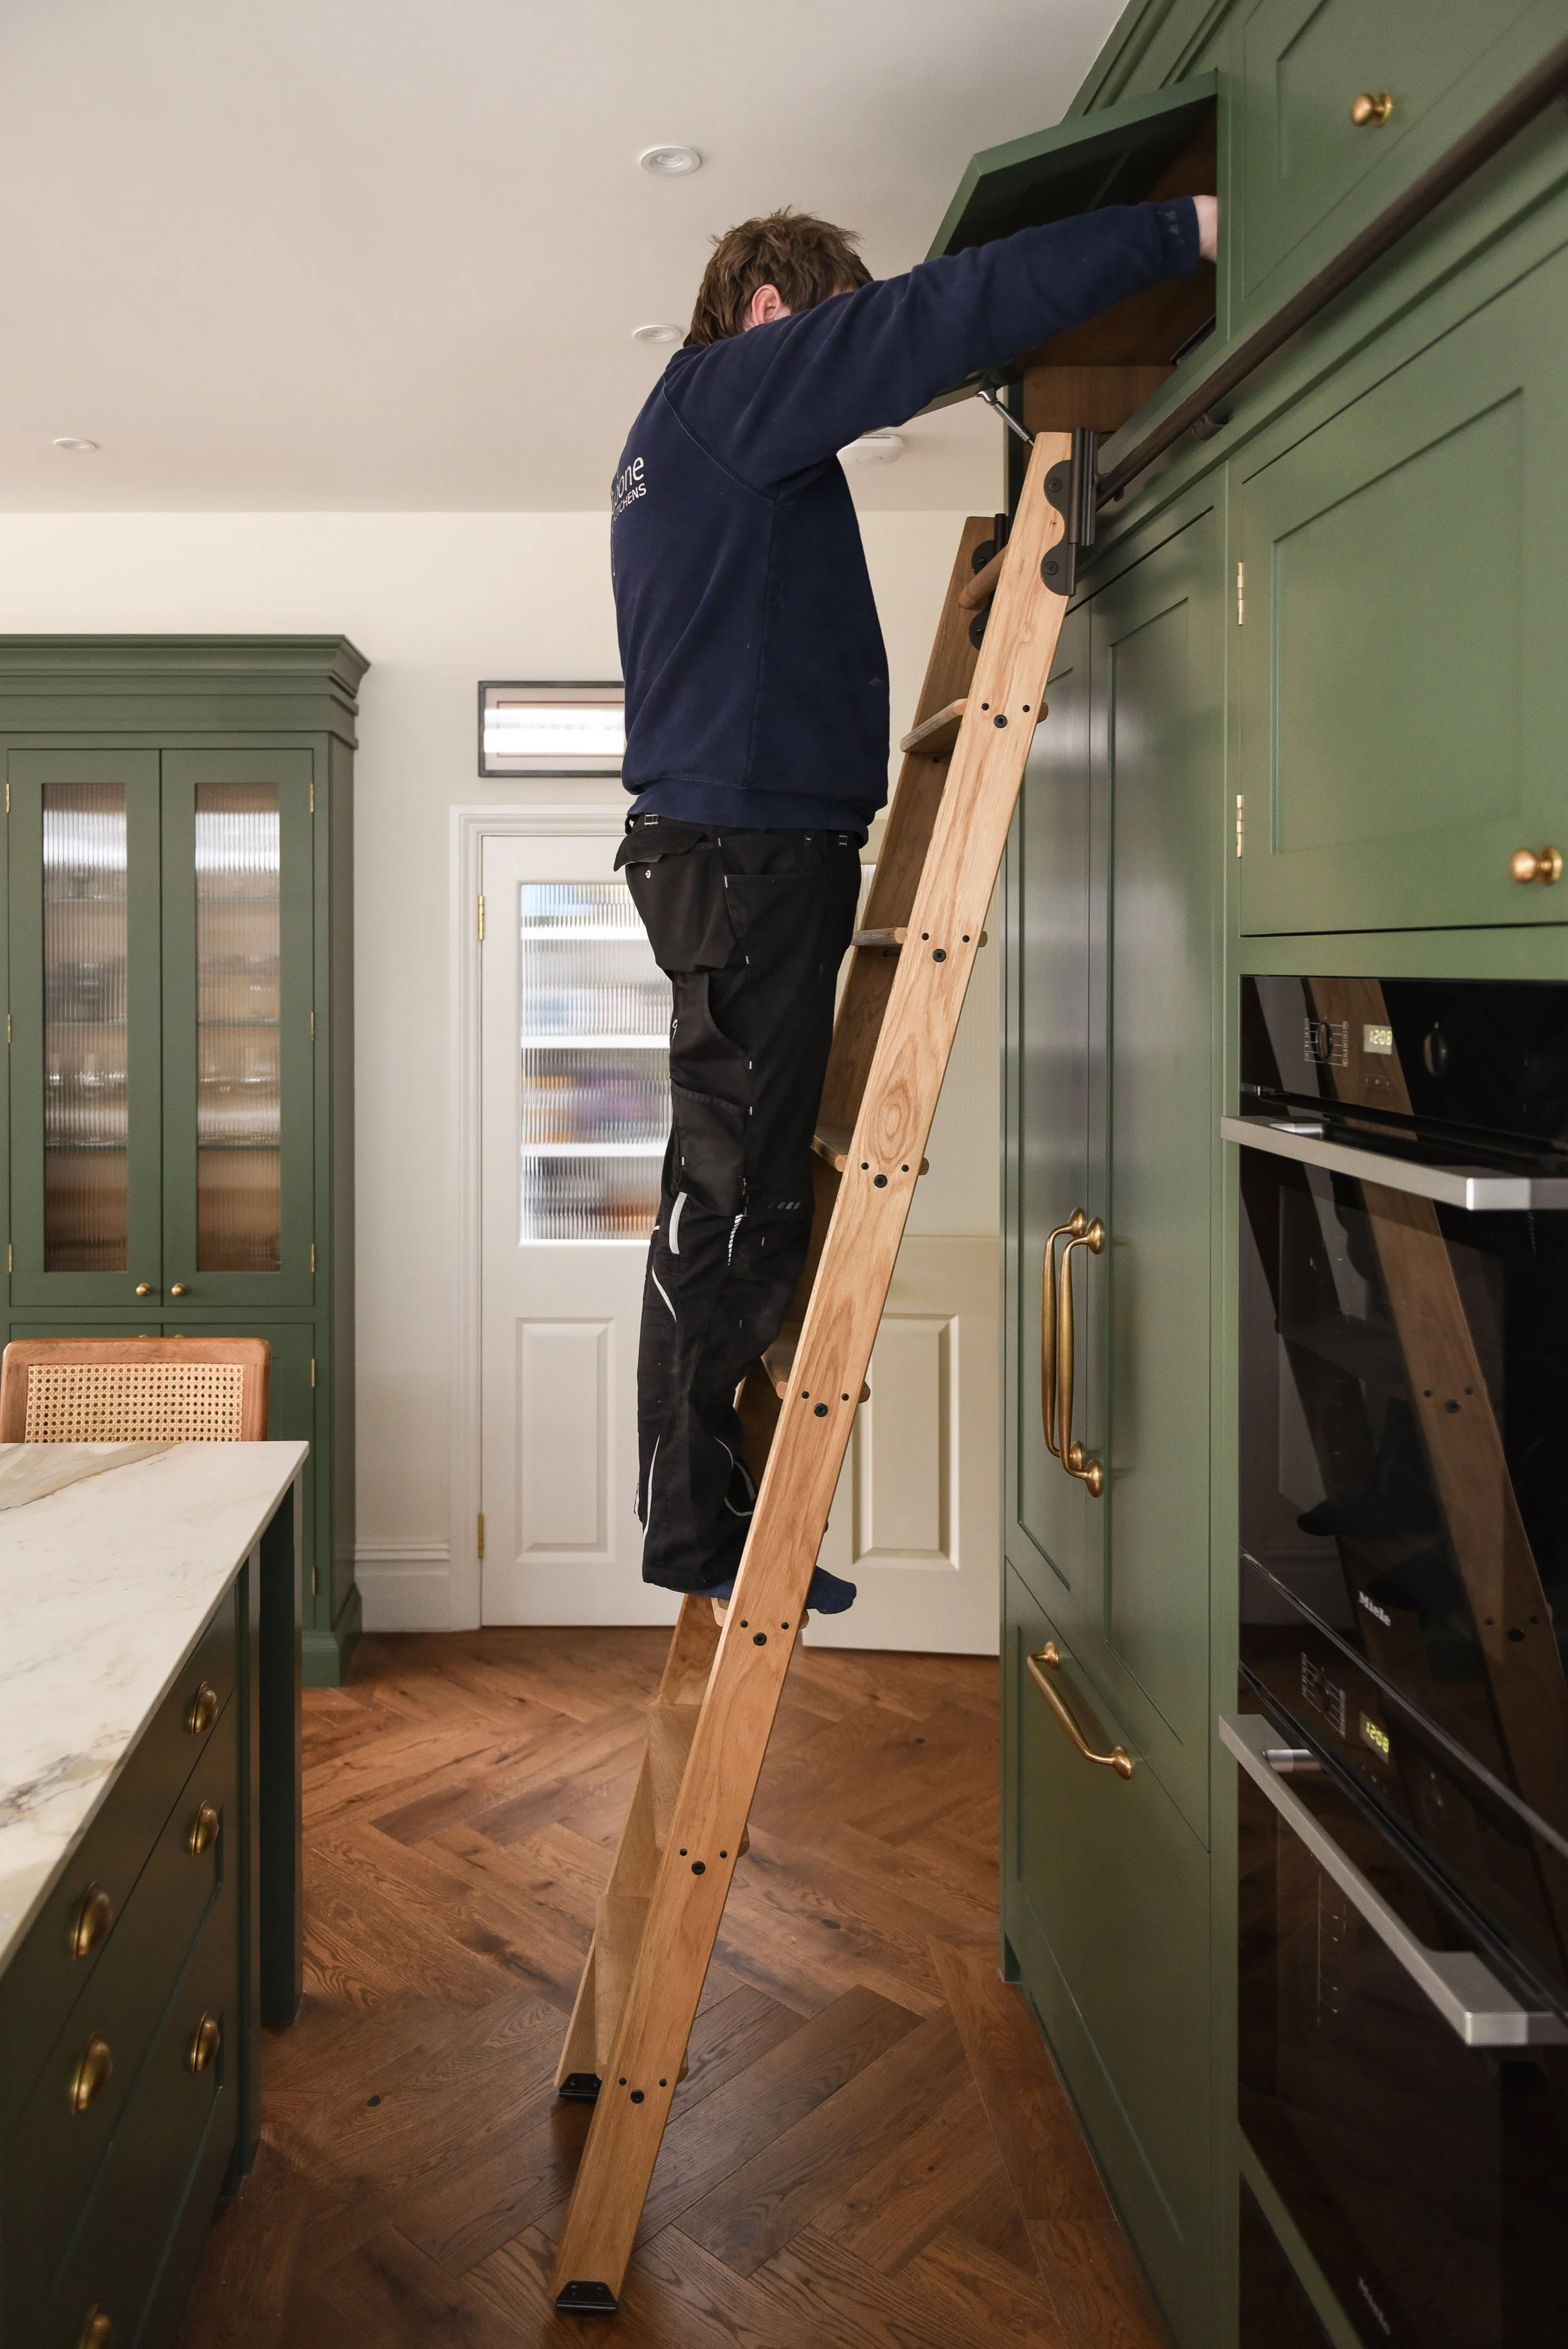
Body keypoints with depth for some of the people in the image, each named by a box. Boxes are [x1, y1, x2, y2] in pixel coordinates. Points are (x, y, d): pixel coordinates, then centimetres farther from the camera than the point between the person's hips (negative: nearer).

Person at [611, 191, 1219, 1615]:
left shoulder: (687, 434, 28)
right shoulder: (732, 387, -2)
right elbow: (940, 319, -12)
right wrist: (1178, 232, -10)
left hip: (729, 843, 10)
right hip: (750, 844, -10)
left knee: (732, 1192, 9)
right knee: (734, 1193, -9)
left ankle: (698, 1512, 16)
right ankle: (696, 1528, -2)